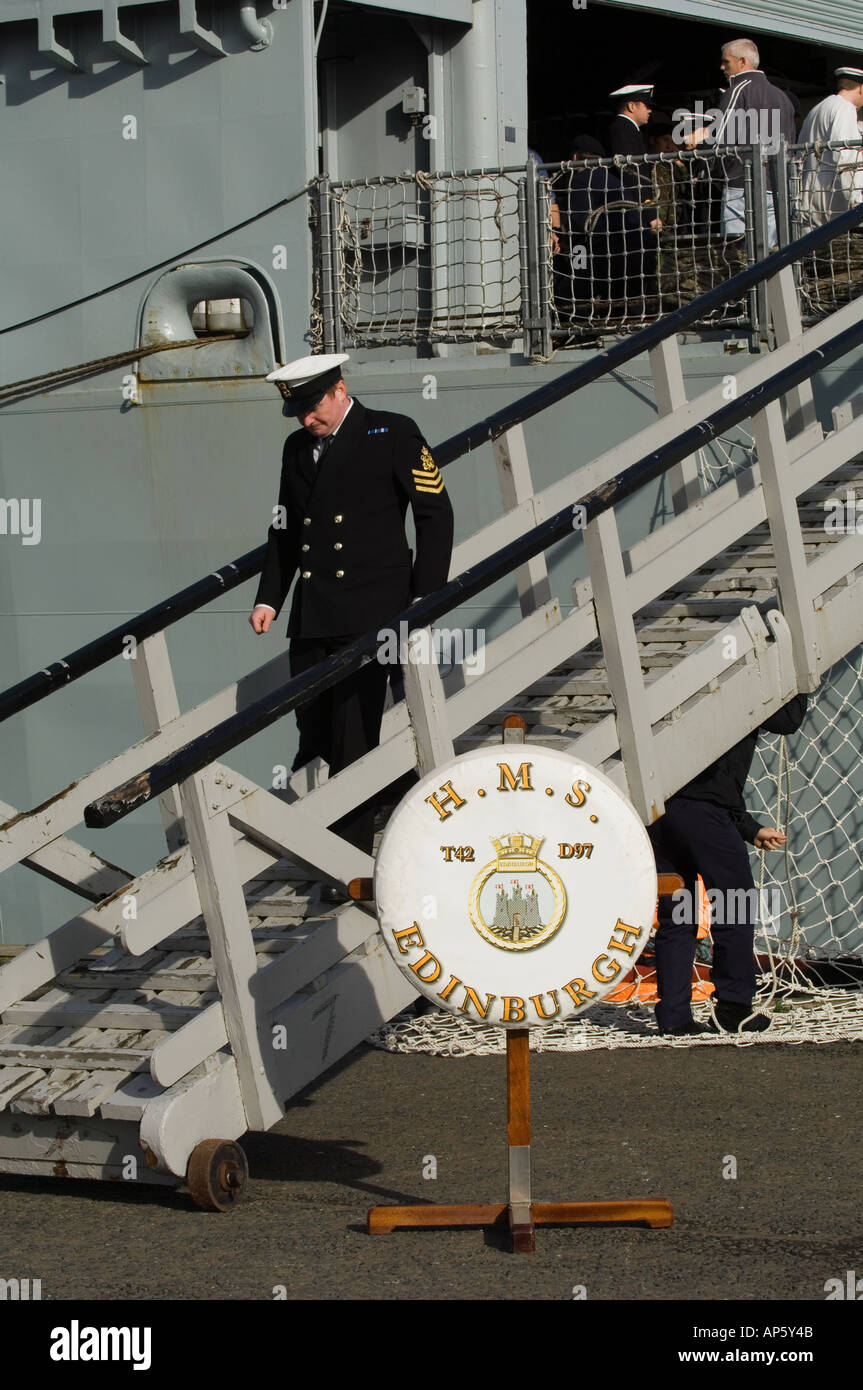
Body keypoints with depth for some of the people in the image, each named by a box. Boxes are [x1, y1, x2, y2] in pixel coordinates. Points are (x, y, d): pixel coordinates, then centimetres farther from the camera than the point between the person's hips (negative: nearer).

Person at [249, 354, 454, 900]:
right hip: (312, 619, 5)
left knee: (353, 738, -6)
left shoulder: (393, 435, -2)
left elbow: (436, 513, 0)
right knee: (314, 734, 5)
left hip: (369, 613, -5)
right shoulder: (297, 448, 15)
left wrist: (424, 598, -5)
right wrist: (269, 598, 8)